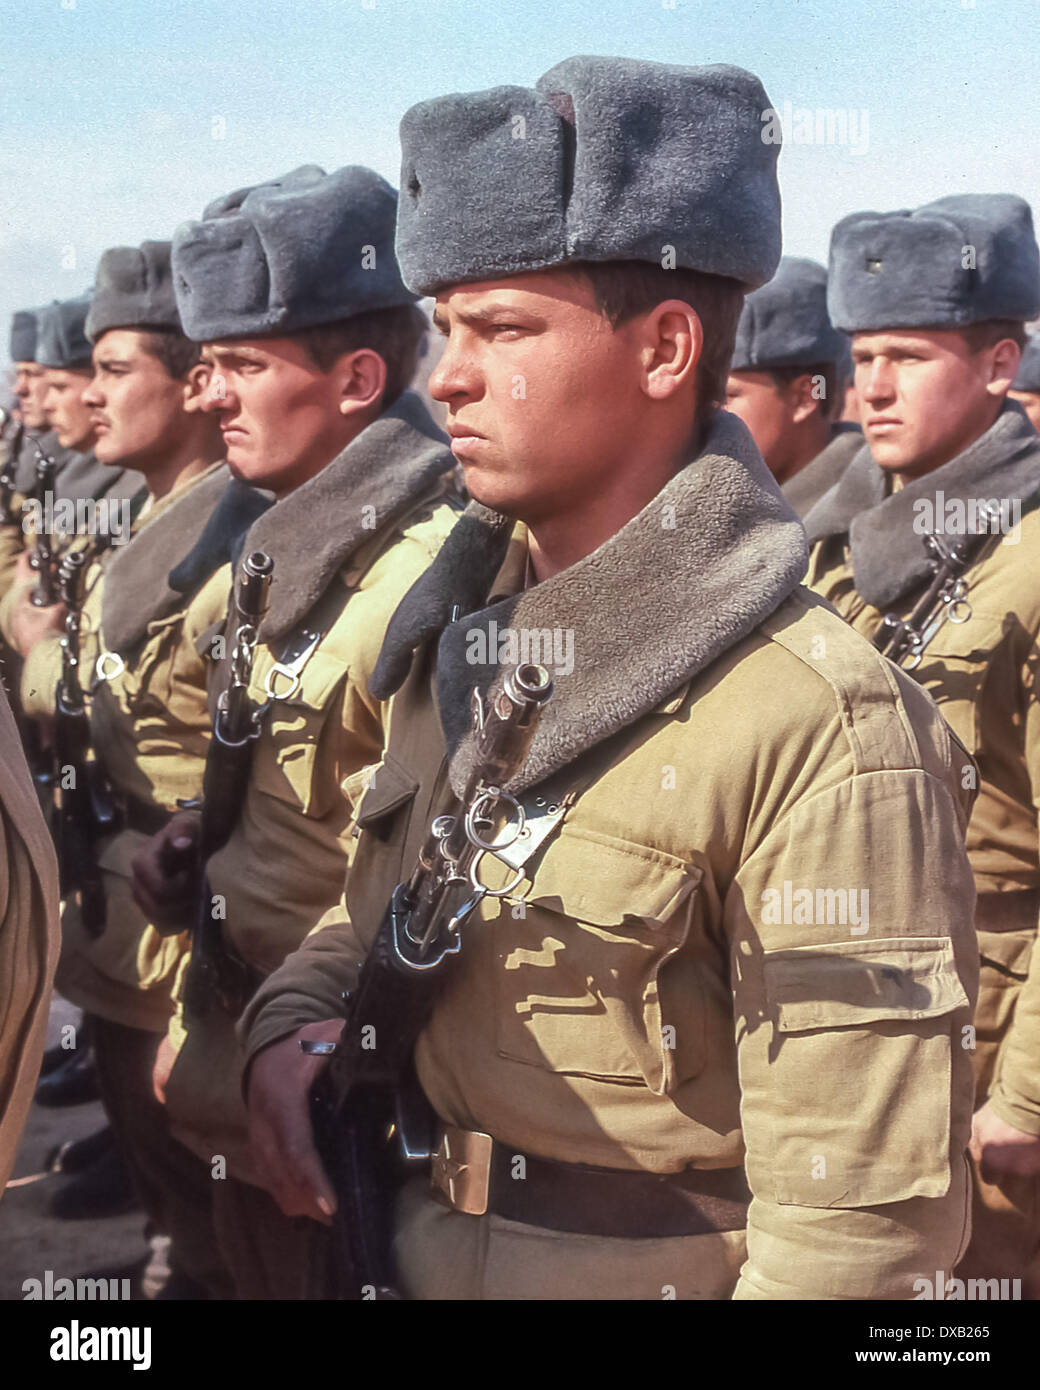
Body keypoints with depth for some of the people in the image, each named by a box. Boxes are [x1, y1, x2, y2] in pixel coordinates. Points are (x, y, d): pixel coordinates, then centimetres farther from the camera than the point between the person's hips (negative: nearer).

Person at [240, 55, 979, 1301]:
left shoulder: (824, 728, -25)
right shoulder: (456, 633, -1)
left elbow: (864, 1213, -24)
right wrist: (288, 1023, -6)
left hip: (652, 1270, -7)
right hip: (408, 1248, 7)